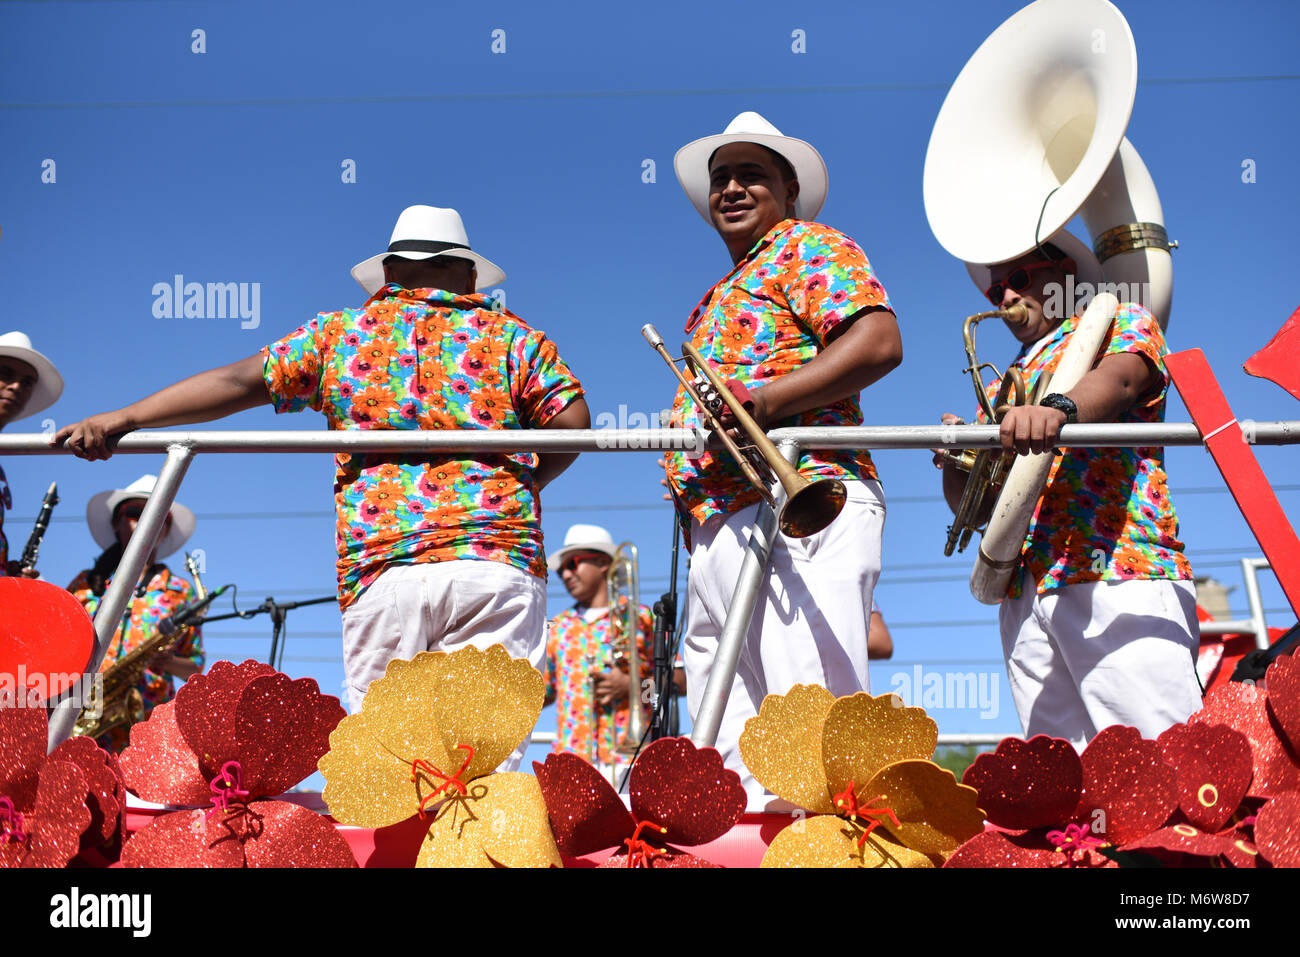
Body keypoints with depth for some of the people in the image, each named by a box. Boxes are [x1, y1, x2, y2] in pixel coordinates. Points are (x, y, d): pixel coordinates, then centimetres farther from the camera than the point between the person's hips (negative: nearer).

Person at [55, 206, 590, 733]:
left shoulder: (337, 333, 17)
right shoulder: (509, 333, 14)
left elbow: (238, 381, 10)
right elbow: (572, 423, 3)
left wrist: (119, 420, 13)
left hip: (378, 565, 1)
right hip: (497, 560, -1)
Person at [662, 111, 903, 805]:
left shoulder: (809, 246, 6)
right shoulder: (723, 297, 32)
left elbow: (880, 341, -11)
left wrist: (763, 401, -19)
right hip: (717, 530, 10)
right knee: (724, 747, 4)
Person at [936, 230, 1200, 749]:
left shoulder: (1122, 322, 14)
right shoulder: (1003, 388, 30)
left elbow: (1119, 379, -11)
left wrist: (1059, 408, -33)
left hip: (1121, 573, -5)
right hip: (1023, 593, 5)